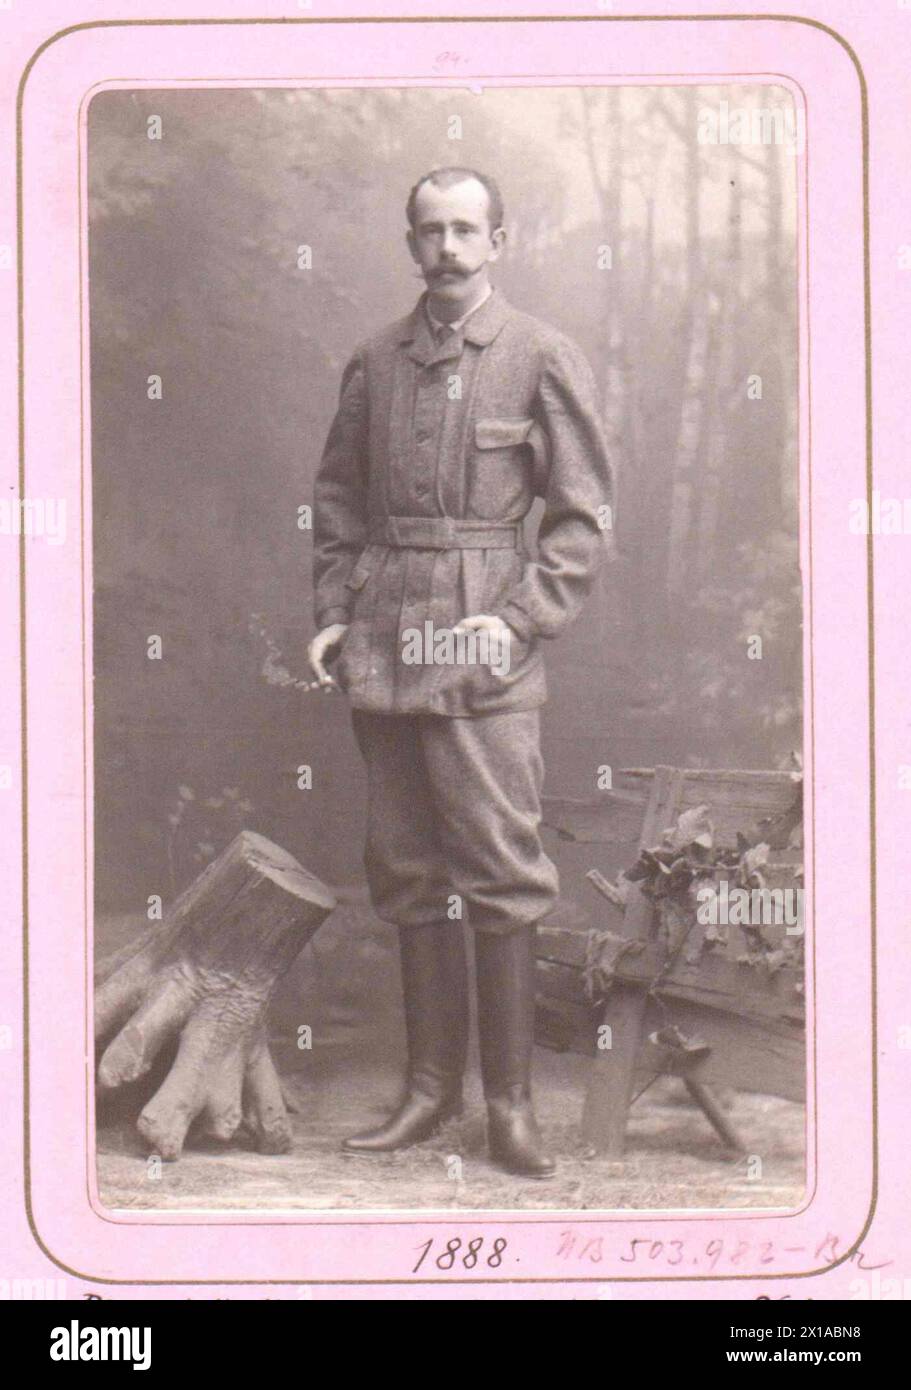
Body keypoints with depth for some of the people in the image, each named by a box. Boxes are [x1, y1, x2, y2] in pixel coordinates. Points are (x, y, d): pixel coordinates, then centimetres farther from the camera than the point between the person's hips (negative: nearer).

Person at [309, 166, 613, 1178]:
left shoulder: (543, 359, 0)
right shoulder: (374, 363, 12)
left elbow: (583, 514, -2)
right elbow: (336, 501, 18)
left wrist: (522, 618, -12)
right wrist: (332, 615, 7)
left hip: (482, 648, -4)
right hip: (380, 644, 4)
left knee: (500, 872, -4)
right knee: (407, 869, 9)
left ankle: (510, 1101, 5)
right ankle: (431, 1086, 19)